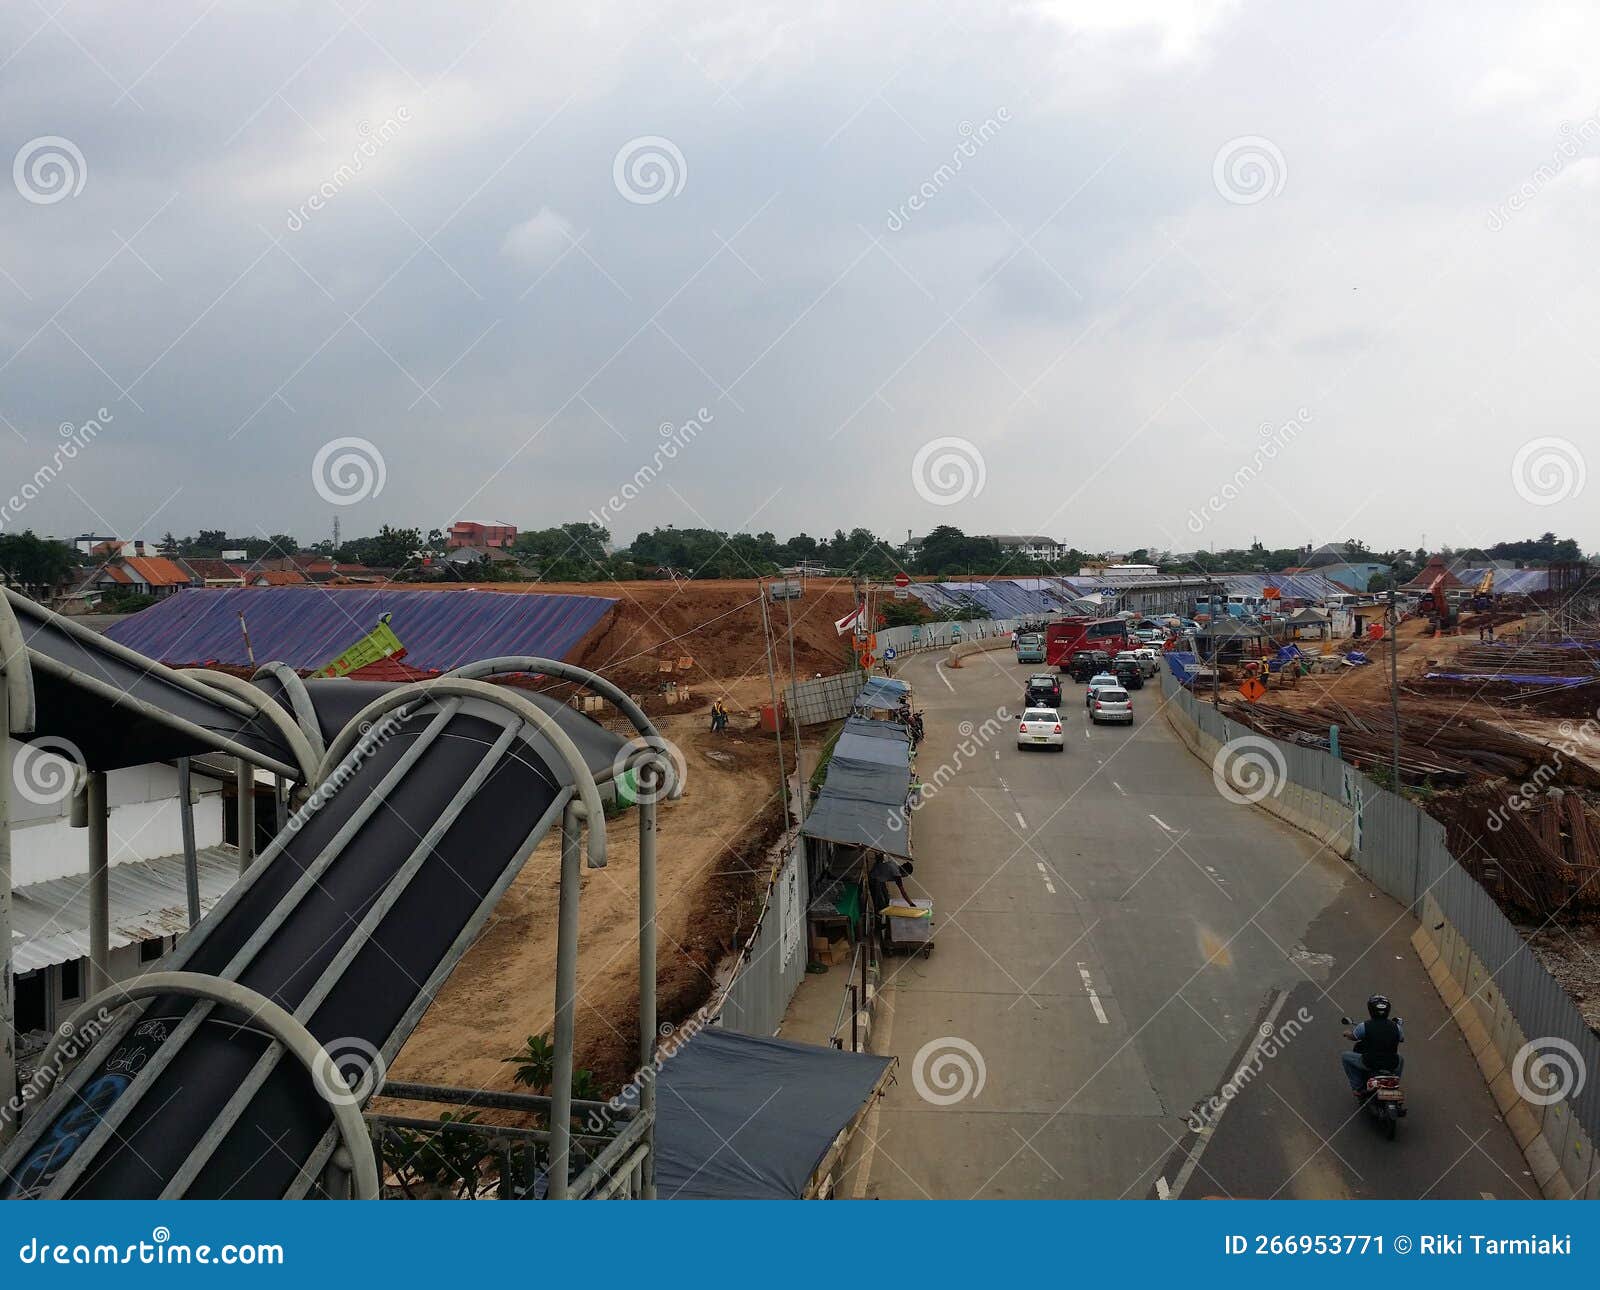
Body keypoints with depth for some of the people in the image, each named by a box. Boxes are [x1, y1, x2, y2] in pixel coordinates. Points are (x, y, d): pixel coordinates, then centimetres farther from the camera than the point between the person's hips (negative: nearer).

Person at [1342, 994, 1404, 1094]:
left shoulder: (1364, 1026, -9)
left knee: (1344, 1056, 19)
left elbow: (1352, 1036, 8)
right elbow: (1402, 1039, 19)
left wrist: (1347, 1033, 32)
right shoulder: (1395, 1026, -1)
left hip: (1369, 1064, -4)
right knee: (1401, 1060, 38)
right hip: (1392, 1066, 4)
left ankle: (1358, 1087, 14)